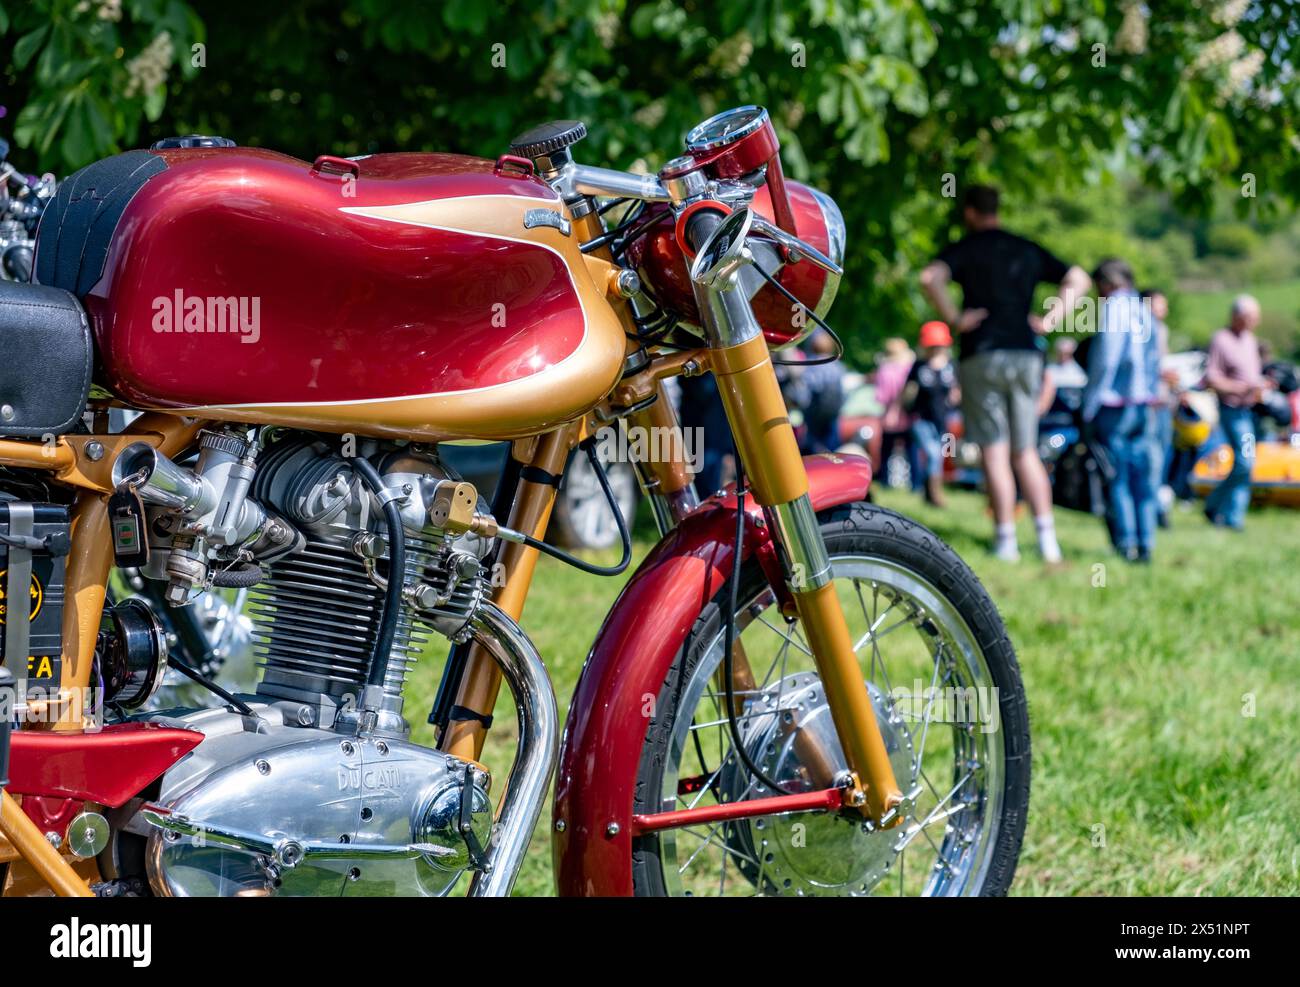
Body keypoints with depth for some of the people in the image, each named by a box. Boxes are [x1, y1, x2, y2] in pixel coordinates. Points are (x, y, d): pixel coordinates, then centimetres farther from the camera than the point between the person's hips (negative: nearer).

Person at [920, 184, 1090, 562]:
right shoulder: (1027, 250, 15)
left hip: (982, 356, -4)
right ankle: (1047, 537, 1)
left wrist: (954, 317, -9)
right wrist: (1052, 318, 10)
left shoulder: (965, 249, 1)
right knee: (1026, 452, 10)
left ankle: (1006, 540, -2)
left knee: (995, 453, -2)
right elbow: (1078, 279, 17)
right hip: (1026, 355, 4)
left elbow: (930, 277, -18)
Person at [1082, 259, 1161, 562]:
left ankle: (1126, 542, -4)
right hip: (1143, 404, 7)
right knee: (1142, 477, 8)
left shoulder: (1113, 308, -9)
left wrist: (1090, 404, -9)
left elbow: (1105, 360, -13)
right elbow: (1154, 360, 16)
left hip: (1113, 404, -7)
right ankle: (1146, 543, 6)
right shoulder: (1144, 311, 13)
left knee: (1116, 479, -3)